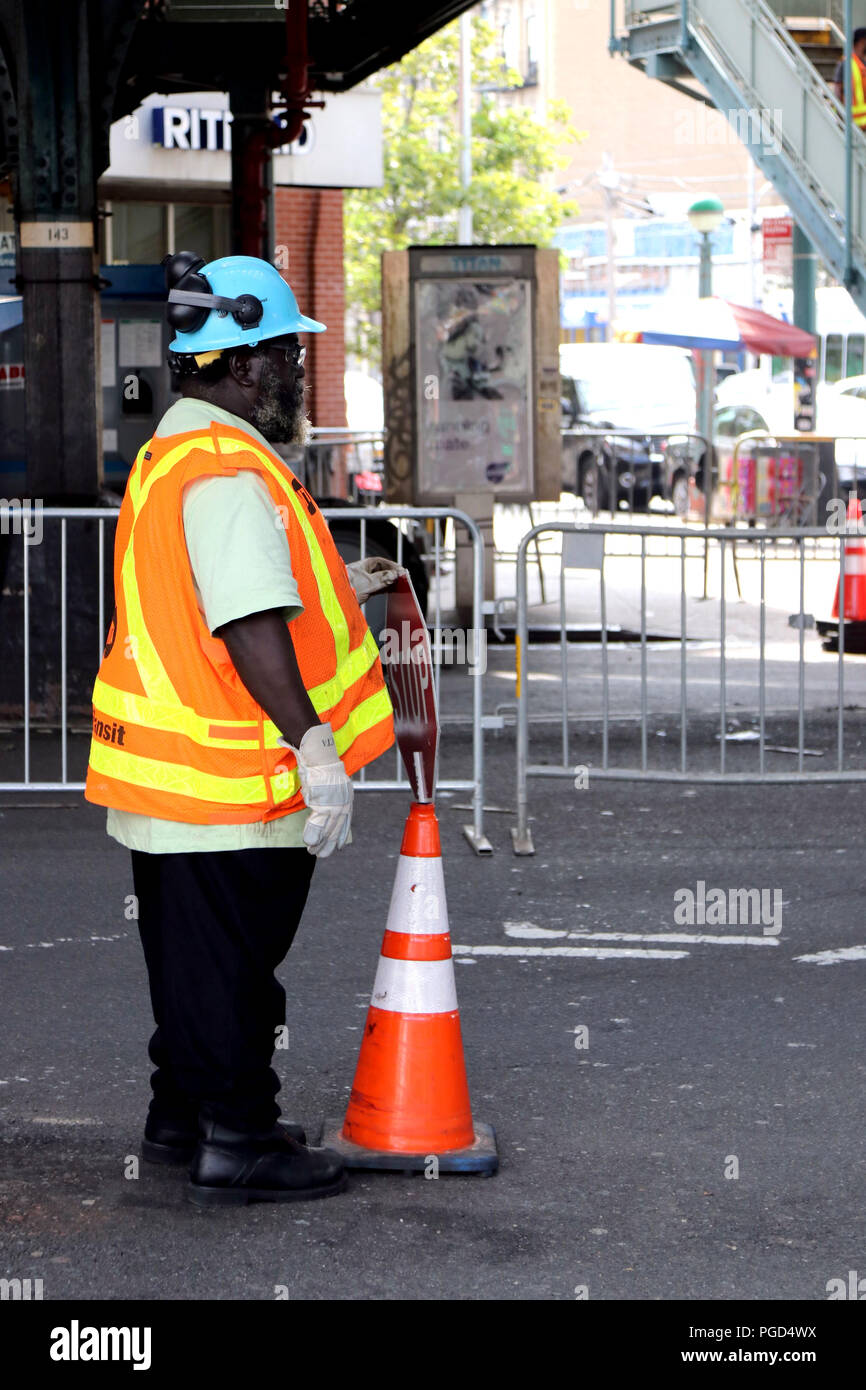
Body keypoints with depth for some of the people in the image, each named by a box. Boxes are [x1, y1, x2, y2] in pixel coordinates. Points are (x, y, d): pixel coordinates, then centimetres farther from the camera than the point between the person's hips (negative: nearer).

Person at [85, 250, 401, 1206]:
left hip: (165, 772, 10)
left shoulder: (168, 456, 15)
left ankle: (182, 1118, 31)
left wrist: (337, 592, 27)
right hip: (231, 781, -10)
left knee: (194, 960, 20)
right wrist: (316, 746, -27)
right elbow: (249, 631, -27)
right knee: (231, 966, -1)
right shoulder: (230, 473, -20)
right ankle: (237, 1144, 7)